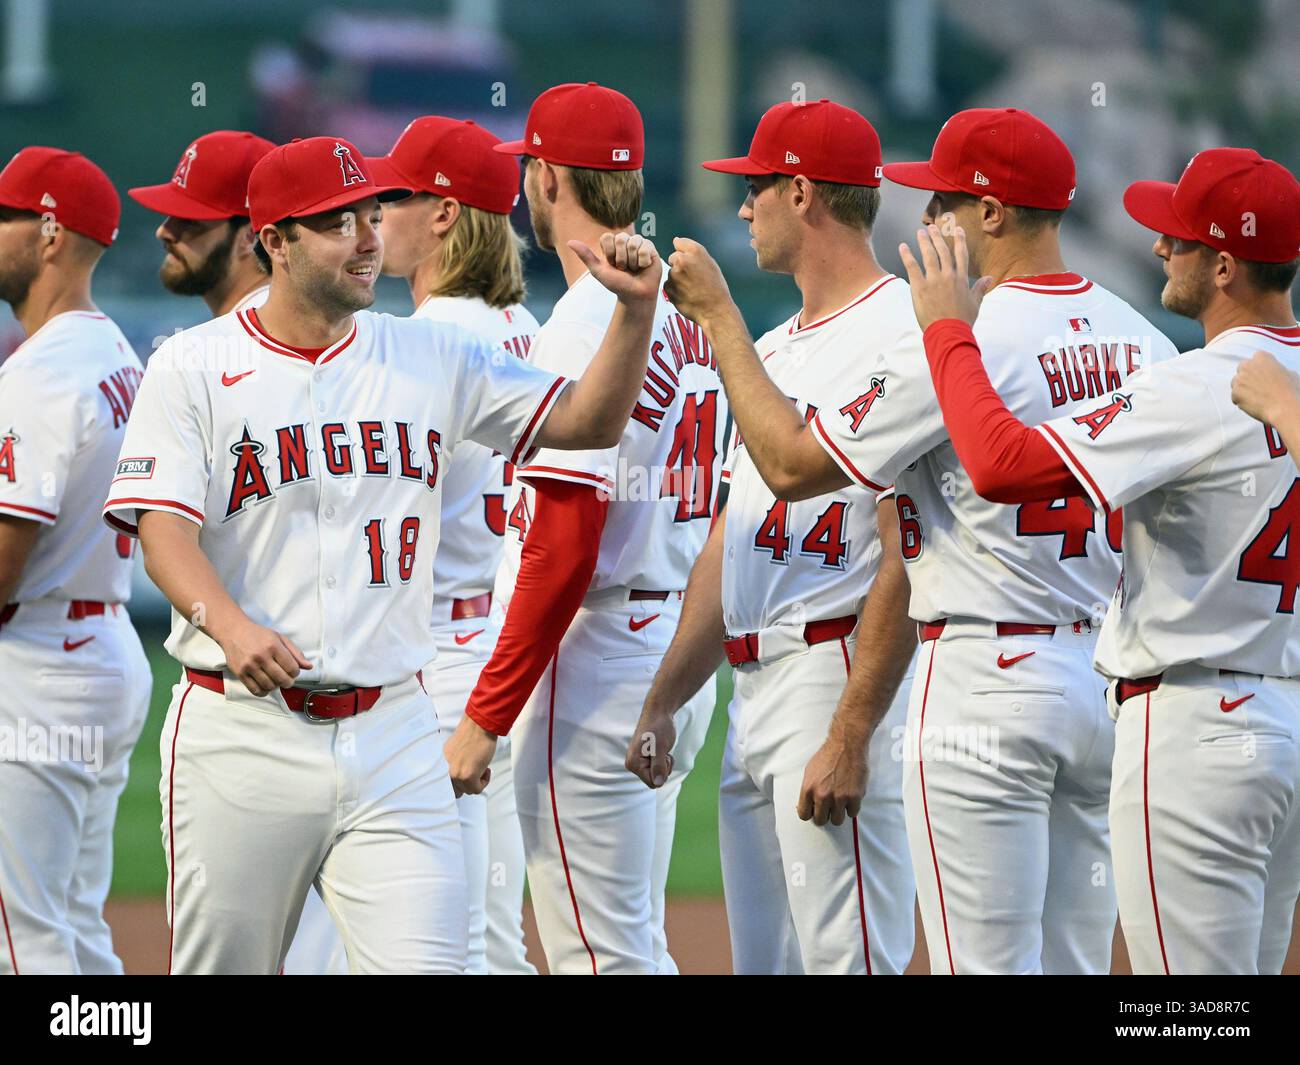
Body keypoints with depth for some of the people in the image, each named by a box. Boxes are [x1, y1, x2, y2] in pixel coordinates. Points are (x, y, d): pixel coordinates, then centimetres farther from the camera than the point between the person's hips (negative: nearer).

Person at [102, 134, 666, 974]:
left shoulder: (434, 360, 10)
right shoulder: (193, 368, 1)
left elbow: (586, 422, 7)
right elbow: (163, 526, -10)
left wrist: (635, 309, -11)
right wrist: (228, 623, -29)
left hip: (394, 736, 2)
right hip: (243, 736, -2)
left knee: (424, 961, -11)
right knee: (221, 966, 4)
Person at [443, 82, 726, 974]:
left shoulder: (589, 322, -16)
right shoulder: (689, 310, 13)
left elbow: (565, 547, -21)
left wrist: (488, 715, -18)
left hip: (596, 661, -10)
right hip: (682, 660, 10)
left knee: (601, 956, -7)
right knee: (636, 947, 16)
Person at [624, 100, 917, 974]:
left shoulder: (896, 338, -13)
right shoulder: (775, 350, 19)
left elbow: (909, 563, -19)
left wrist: (851, 736, -22)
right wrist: (663, 703, 20)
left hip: (844, 677, -10)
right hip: (754, 693, 10)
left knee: (848, 958, -13)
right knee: (763, 964, 11)